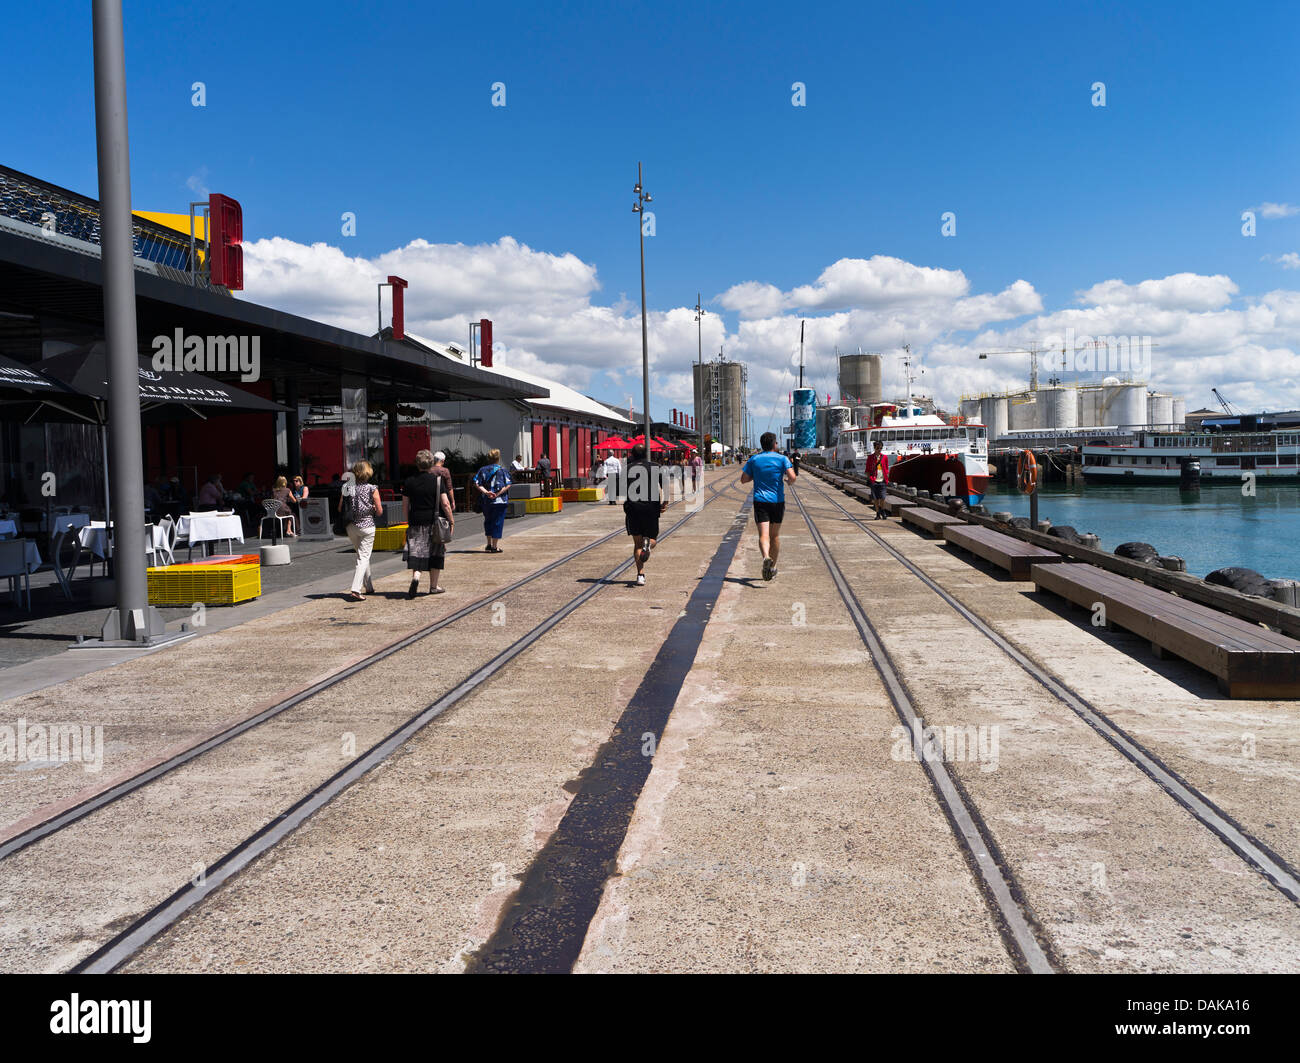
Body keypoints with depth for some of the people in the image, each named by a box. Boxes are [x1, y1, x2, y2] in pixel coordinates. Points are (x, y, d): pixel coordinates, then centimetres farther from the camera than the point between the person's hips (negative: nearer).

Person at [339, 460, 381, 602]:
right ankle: (355, 590, -16)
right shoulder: (372, 489, -8)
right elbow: (380, 512, -8)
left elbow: (340, 509, 3)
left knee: (362, 556, 20)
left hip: (351, 527, 4)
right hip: (367, 525, -4)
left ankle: (369, 587, 28)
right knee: (364, 558, -3)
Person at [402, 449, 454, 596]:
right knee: (435, 554, 10)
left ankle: (415, 577, -24)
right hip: (435, 522, -2)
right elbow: (445, 504, -10)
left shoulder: (409, 482, 3)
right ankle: (434, 586, 17)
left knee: (416, 552, 2)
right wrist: (451, 520, -1)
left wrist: (409, 522, 19)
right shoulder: (438, 480, -6)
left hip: (415, 522, 2)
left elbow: (406, 505, 8)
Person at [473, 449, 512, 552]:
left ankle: (489, 544, 23)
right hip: (500, 501, -3)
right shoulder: (502, 470, -3)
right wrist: (498, 493, -14)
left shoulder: (482, 470, 5)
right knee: (498, 523, 2)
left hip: (486, 501, 3)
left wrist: (486, 492, -11)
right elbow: (508, 485, -12)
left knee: (488, 522, 19)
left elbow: (477, 484, -3)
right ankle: (495, 547, 1)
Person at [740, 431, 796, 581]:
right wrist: (788, 481, 9)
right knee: (775, 536, 15)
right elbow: (792, 477, -13)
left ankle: (766, 557, -39)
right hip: (777, 501, 0)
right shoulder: (782, 459, -1)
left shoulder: (754, 459, 5)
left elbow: (743, 479, 8)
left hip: (760, 501, 0)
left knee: (763, 535, -10)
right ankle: (773, 567, 24)